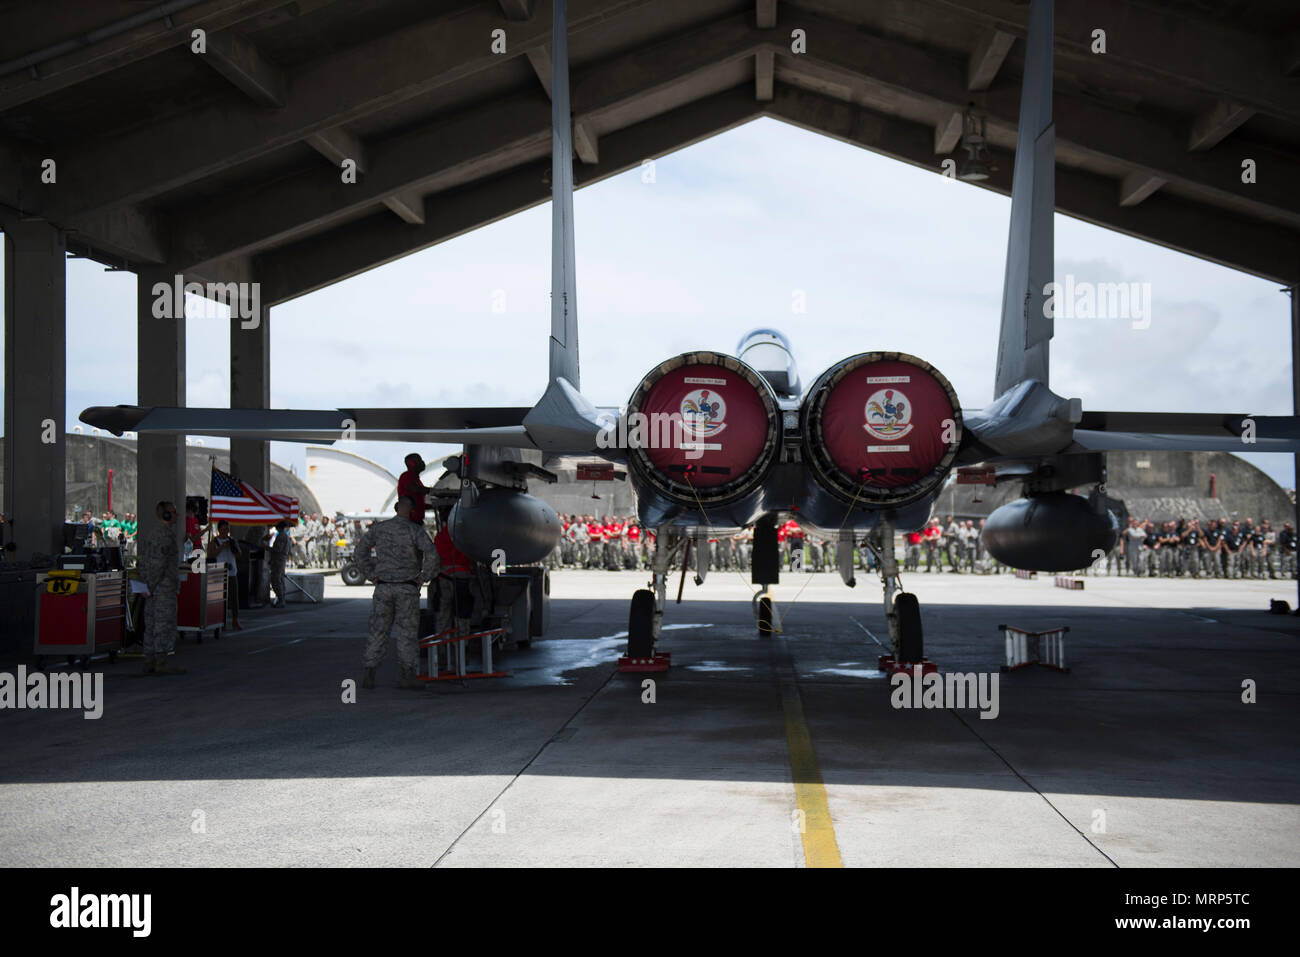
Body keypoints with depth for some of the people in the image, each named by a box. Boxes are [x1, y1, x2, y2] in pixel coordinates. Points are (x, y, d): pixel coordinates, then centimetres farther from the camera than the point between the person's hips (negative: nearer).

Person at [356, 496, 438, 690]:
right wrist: (424, 577, -6)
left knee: (378, 632, 8)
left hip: (383, 587, 3)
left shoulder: (378, 528, 5)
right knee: (406, 633, 2)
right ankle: (406, 677, 1)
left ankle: (369, 676, 4)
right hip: (407, 588, -3)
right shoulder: (415, 530, -6)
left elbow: (360, 552, 9)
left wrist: (372, 576, 11)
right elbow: (431, 554, -18)